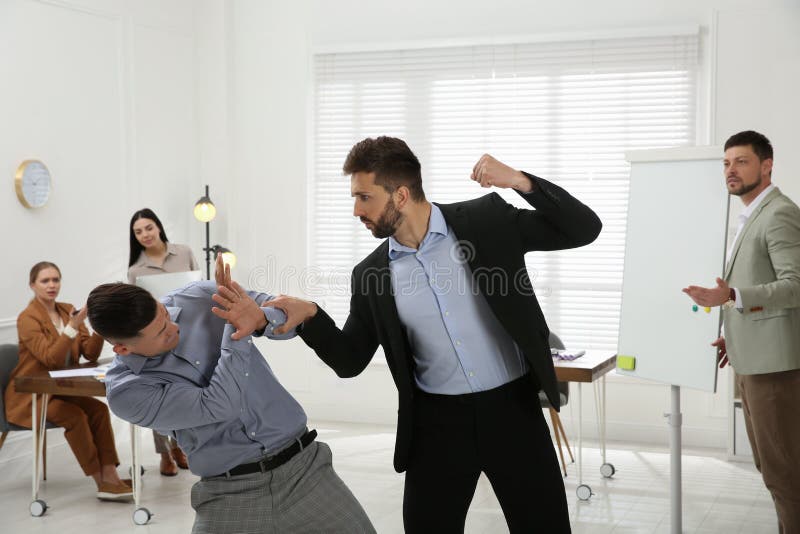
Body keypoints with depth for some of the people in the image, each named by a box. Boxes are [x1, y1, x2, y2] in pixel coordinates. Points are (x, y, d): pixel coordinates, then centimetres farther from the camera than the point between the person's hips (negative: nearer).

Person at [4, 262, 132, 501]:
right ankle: (101, 481, -19)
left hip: (59, 390, 6)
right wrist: (72, 326, -33)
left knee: (99, 409, -19)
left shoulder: (67, 310, 5)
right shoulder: (27, 318, -13)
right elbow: (51, 359, -25)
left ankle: (109, 476, -23)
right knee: (75, 416, -28)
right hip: (29, 396, -6)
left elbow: (90, 354, -1)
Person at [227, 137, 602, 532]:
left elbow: (584, 229, -8)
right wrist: (310, 316, -14)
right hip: (437, 422, 2)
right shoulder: (371, 274, 1)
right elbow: (349, 360, 5)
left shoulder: (487, 221, -7)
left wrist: (522, 182, -23)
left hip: (512, 408, -2)